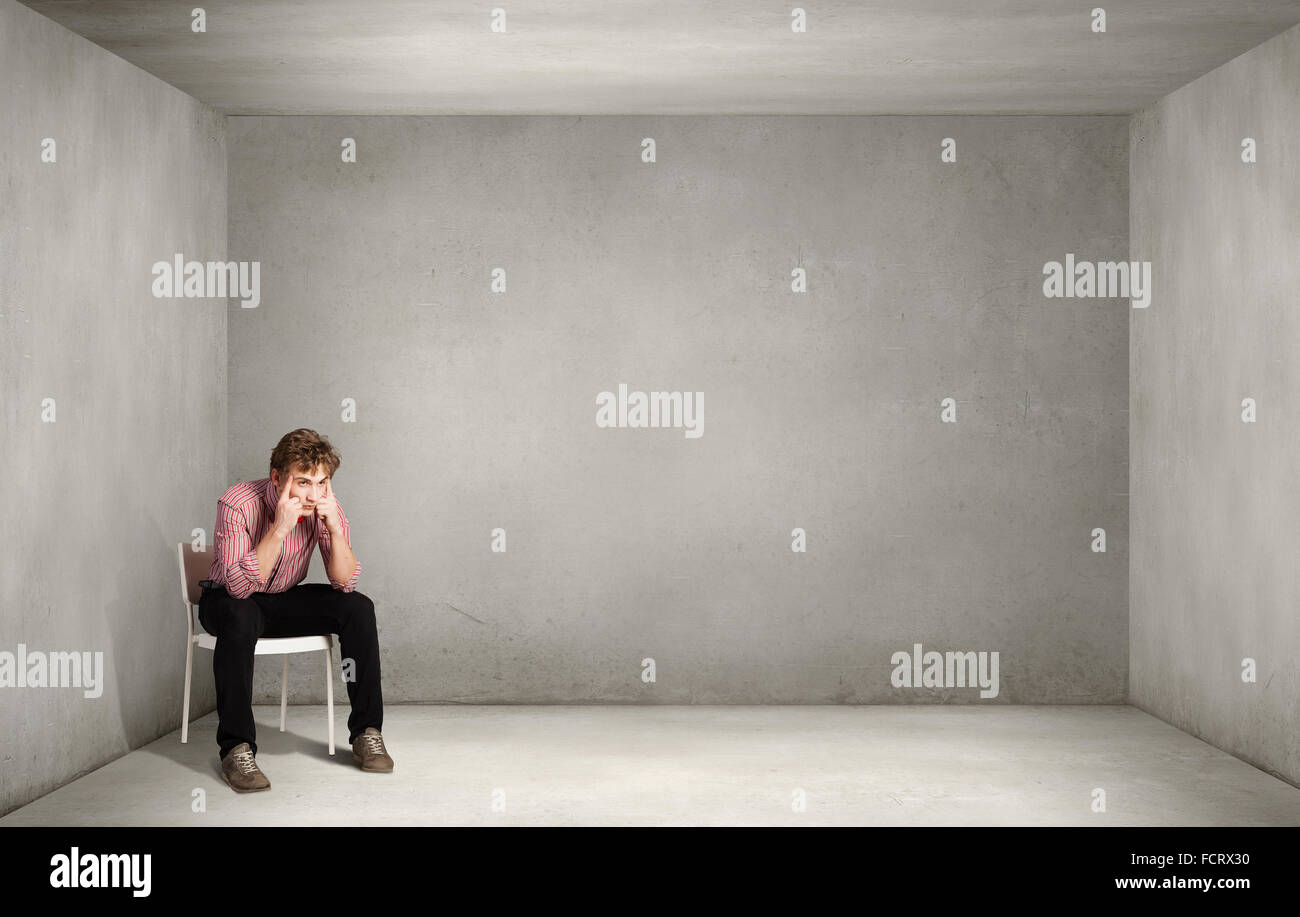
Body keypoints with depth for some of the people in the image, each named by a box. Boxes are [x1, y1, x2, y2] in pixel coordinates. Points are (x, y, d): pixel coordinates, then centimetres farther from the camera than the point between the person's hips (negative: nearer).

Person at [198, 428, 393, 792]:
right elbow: (239, 585, -34)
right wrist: (280, 529, -41)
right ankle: (236, 749, -31)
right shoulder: (237, 503, -26)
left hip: (286, 599, 4)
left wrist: (335, 528, -30)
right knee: (239, 618, -39)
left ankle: (366, 732, -12)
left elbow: (345, 583, -15)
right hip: (229, 599, -4)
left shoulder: (325, 506, -14)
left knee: (358, 607, -19)